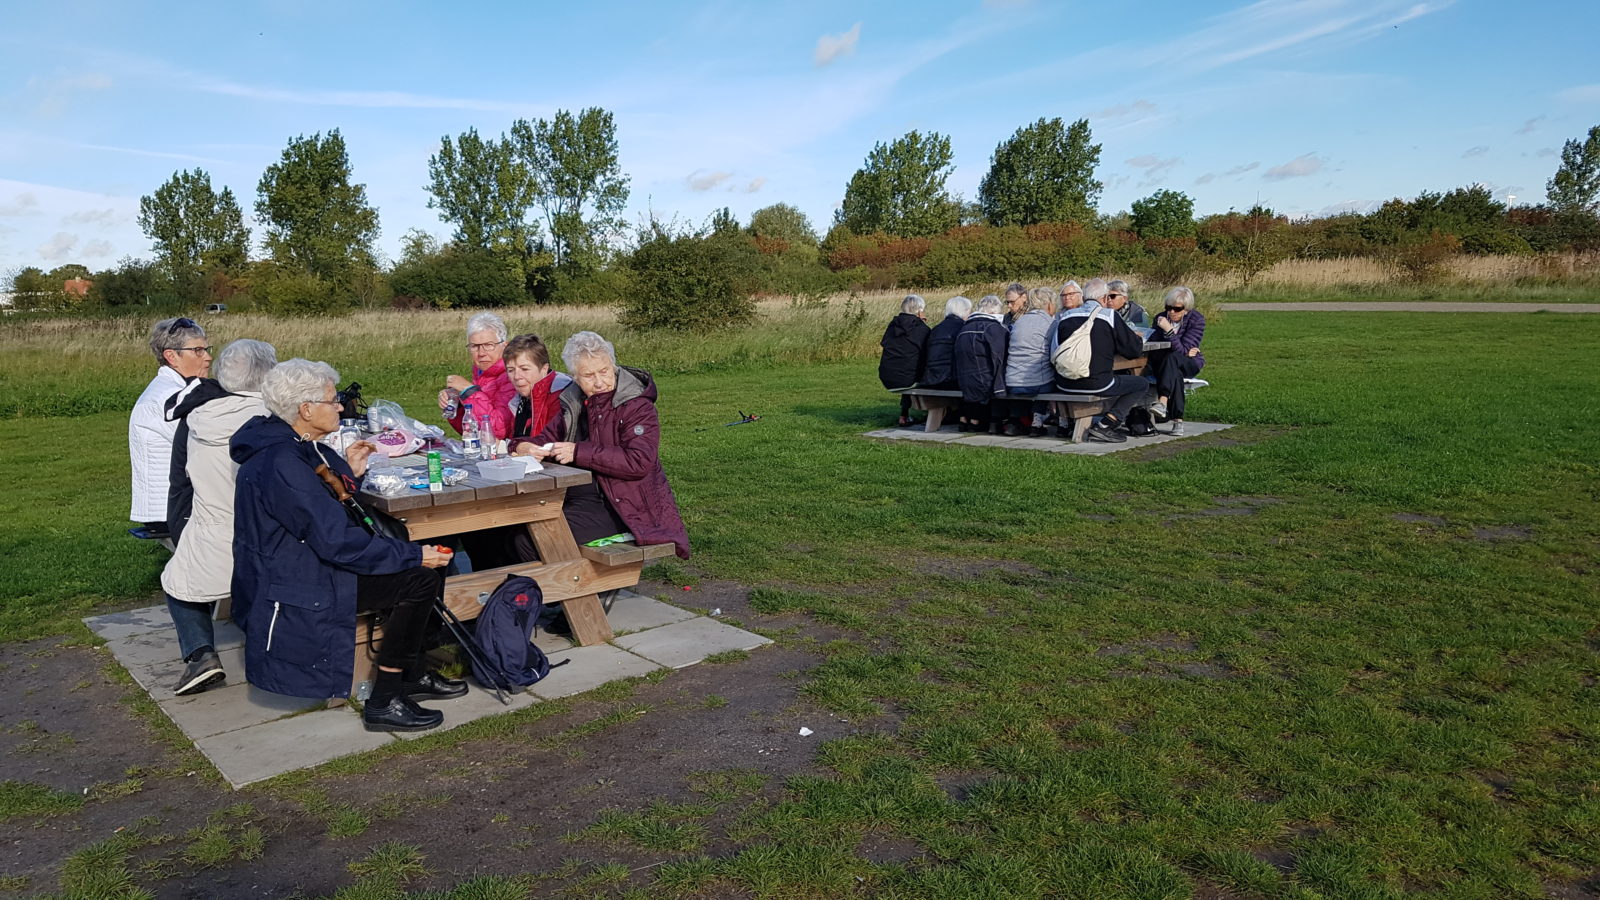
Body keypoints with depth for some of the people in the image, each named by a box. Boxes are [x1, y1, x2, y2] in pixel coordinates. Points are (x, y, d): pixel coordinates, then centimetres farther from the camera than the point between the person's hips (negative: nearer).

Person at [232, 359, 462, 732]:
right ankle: (384, 703, -12)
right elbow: (336, 541, -28)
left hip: (305, 563, 11)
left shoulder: (295, 448, 8)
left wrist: (349, 472, 3)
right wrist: (414, 555, -22)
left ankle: (412, 674, 17)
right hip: (293, 591, -11)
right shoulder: (280, 464, -25)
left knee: (425, 565, 7)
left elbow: (327, 515, 16)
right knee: (419, 577, -20)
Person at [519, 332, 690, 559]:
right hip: (576, 500, 7)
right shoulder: (575, 402, 12)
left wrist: (579, 452, -20)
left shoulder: (636, 406, -10)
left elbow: (639, 463, -21)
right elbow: (549, 436, 24)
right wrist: (524, 447, -2)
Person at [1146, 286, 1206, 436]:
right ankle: (1177, 420, -41)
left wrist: (1169, 330, -32)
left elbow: (1181, 349, -19)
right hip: (1165, 365, 2)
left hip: (1190, 364, -2)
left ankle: (1163, 402, -55)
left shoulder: (1197, 320, -10)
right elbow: (1154, 352, -5)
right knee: (1175, 374, -36)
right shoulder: (1160, 318, -1)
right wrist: (1186, 352, -11)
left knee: (1172, 358, -38)